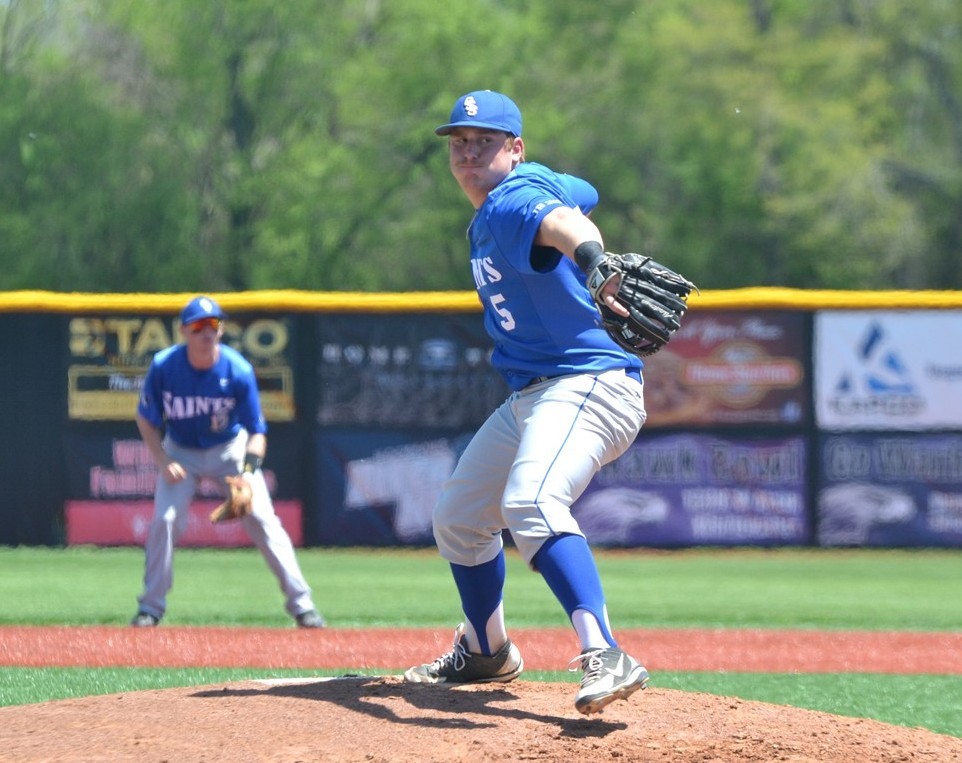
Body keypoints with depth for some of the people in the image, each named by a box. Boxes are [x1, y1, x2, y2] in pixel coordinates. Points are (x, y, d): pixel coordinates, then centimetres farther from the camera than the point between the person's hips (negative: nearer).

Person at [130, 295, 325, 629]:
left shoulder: (238, 371, -23)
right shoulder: (163, 366, -21)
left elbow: (257, 432, -18)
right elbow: (146, 418, -7)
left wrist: (247, 473, -34)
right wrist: (162, 462, -19)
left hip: (229, 448, -1)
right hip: (181, 451, 1)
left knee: (262, 519, -10)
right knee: (164, 520, -13)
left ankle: (301, 604, -4)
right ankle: (151, 607, 3)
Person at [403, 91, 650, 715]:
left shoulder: (514, 199, -17)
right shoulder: (488, 216, 12)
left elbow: (559, 221, -42)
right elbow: (581, 194, 30)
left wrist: (593, 260, -65)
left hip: (589, 386, -11)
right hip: (529, 397, 11)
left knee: (530, 503, -35)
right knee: (458, 518, 22)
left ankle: (606, 658, -49)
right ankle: (486, 652, 43)